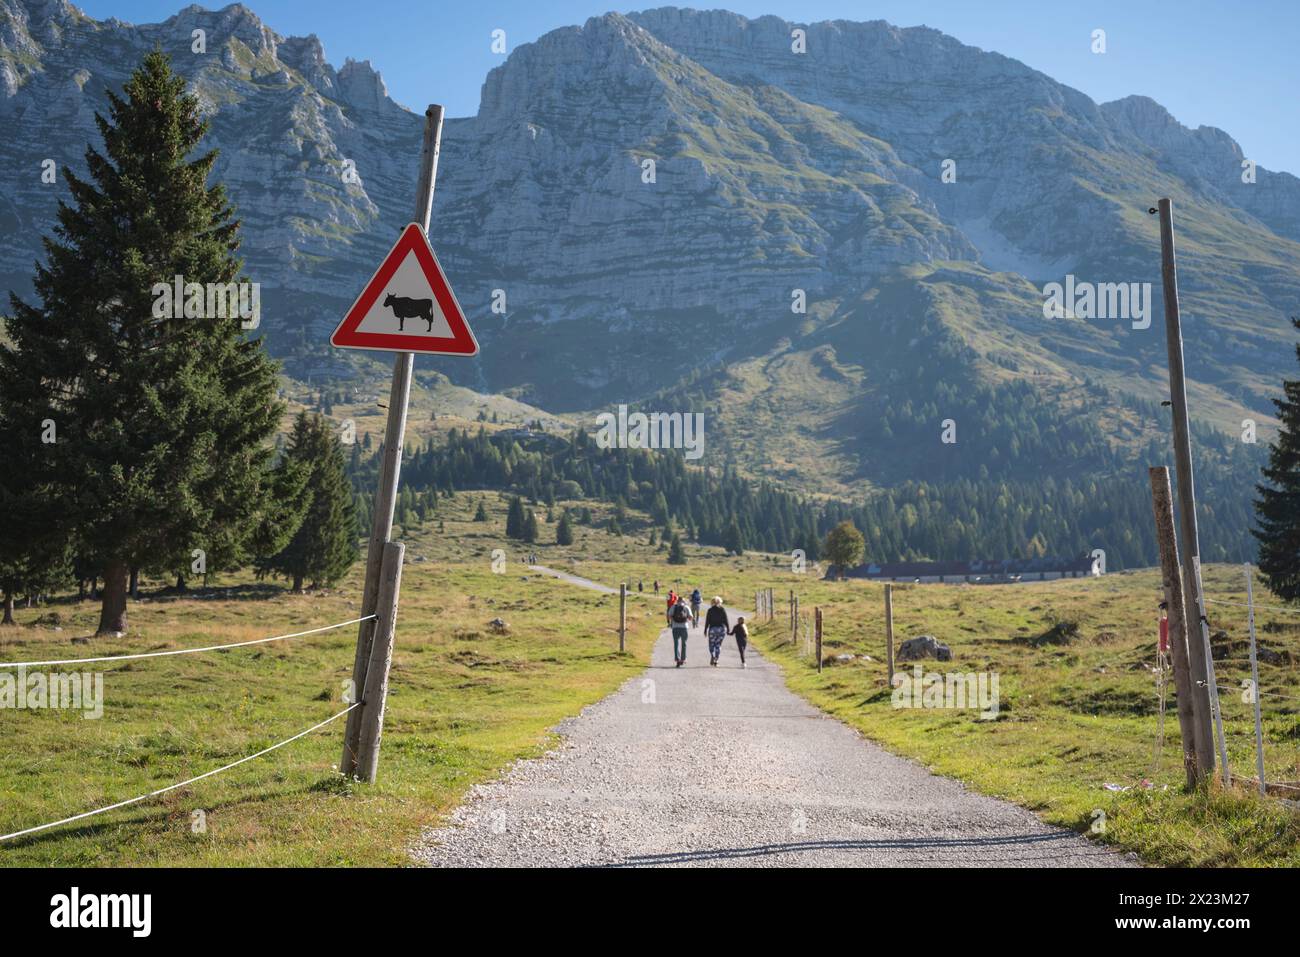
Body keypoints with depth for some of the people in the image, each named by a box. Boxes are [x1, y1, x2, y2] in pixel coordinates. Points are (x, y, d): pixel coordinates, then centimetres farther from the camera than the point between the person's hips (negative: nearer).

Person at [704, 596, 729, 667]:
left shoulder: (710, 610, -2)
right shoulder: (723, 610, 2)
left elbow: (707, 621, -2)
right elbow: (726, 620, 1)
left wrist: (705, 629, 4)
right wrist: (728, 629, 7)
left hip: (712, 629, -2)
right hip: (721, 629, 2)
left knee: (711, 644, 8)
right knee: (718, 644, 9)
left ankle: (712, 656, -19)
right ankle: (716, 660, 3)